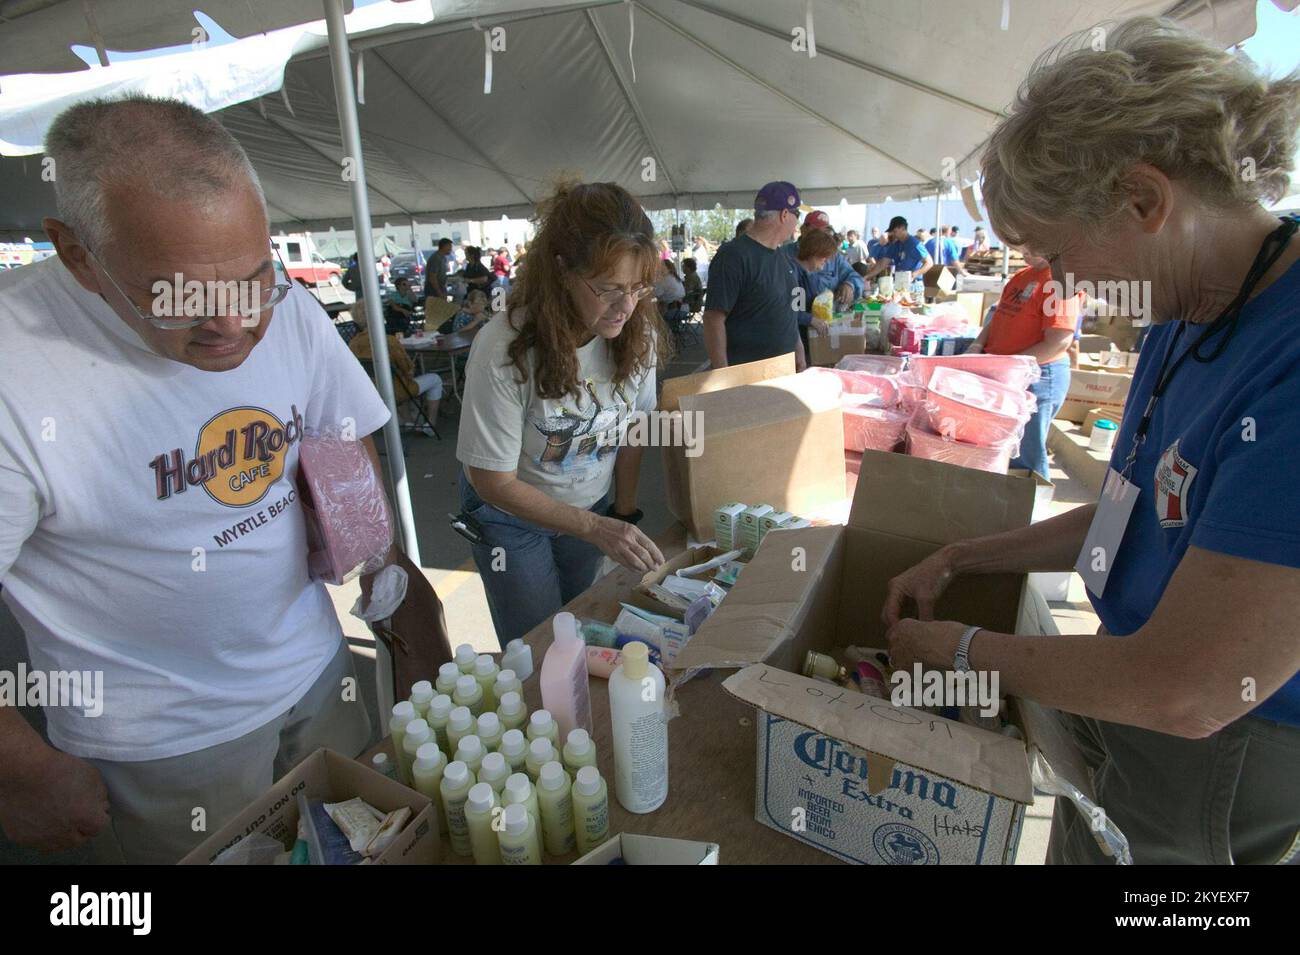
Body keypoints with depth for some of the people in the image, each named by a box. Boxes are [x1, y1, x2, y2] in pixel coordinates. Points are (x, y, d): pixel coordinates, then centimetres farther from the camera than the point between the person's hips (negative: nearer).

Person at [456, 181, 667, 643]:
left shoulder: (638, 332, -19)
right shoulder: (503, 349, -31)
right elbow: (495, 482, -24)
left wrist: (623, 515, -2)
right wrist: (596, 528, -30)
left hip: (594, 508, 4)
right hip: (511, 514, -3)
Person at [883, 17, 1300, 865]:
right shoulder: (1186, 317, -2)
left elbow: (1185, 693, -31)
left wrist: (962, 650, -15)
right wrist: (958, 560, 6)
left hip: (1224, 802, -7)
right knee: (1075, 850, 26)